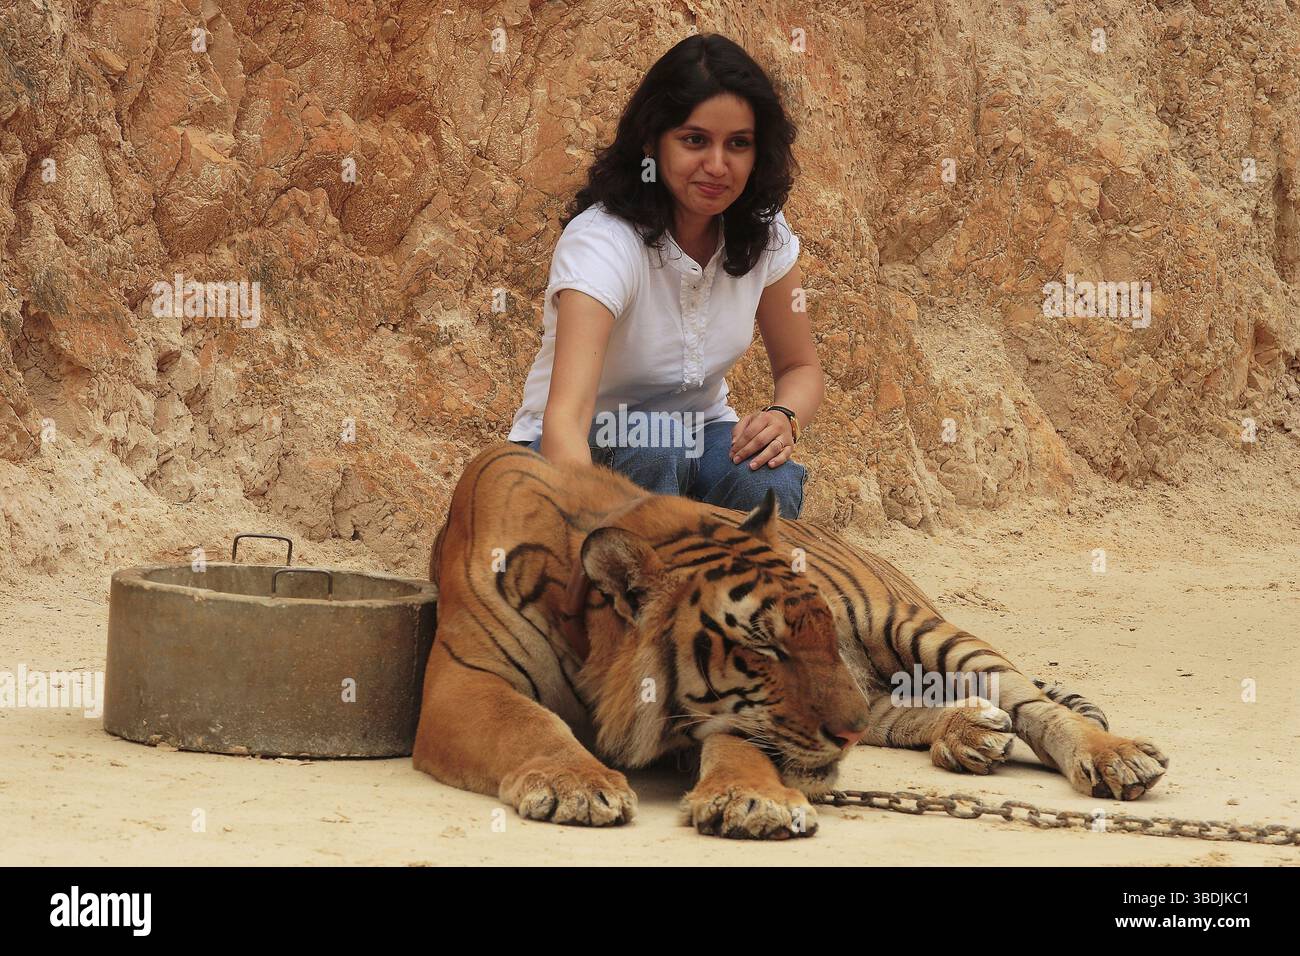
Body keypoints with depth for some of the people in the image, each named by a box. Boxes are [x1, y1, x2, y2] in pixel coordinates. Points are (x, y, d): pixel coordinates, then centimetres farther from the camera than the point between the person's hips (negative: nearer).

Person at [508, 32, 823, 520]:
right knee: (656, 443, -37)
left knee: (771, 485, -28)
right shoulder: (602, 240, -29)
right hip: (579, 456, -4)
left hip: (698, 441, 5)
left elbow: (800, 367, 3)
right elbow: (565, 414, -42)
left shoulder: (762, 232, -10)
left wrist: (783, 418, -22)